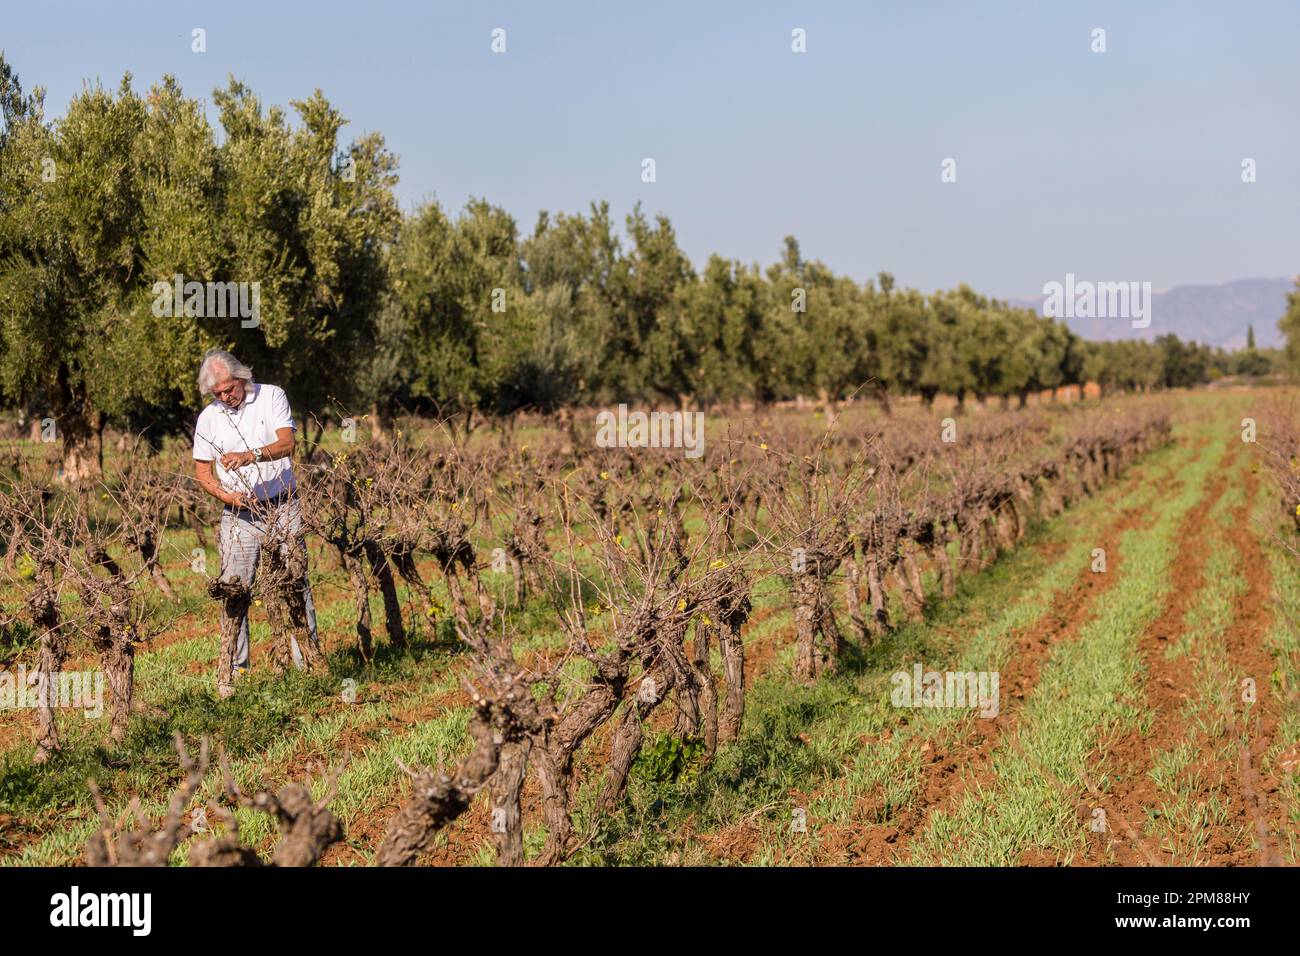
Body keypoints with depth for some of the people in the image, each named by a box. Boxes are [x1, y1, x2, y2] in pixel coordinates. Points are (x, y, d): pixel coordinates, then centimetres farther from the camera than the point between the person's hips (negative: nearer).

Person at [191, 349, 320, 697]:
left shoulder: (271, 396, -2)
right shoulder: (208, 418, 3)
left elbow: (286, 444, -14)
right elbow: (202, 471, 8)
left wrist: (251, 455, -32)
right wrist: (228, 496, -11)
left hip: (283, 507, -1)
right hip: (240, 513, 1)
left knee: (297, 584, 1)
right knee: (234, 589, -5)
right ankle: (231, 671, 0)